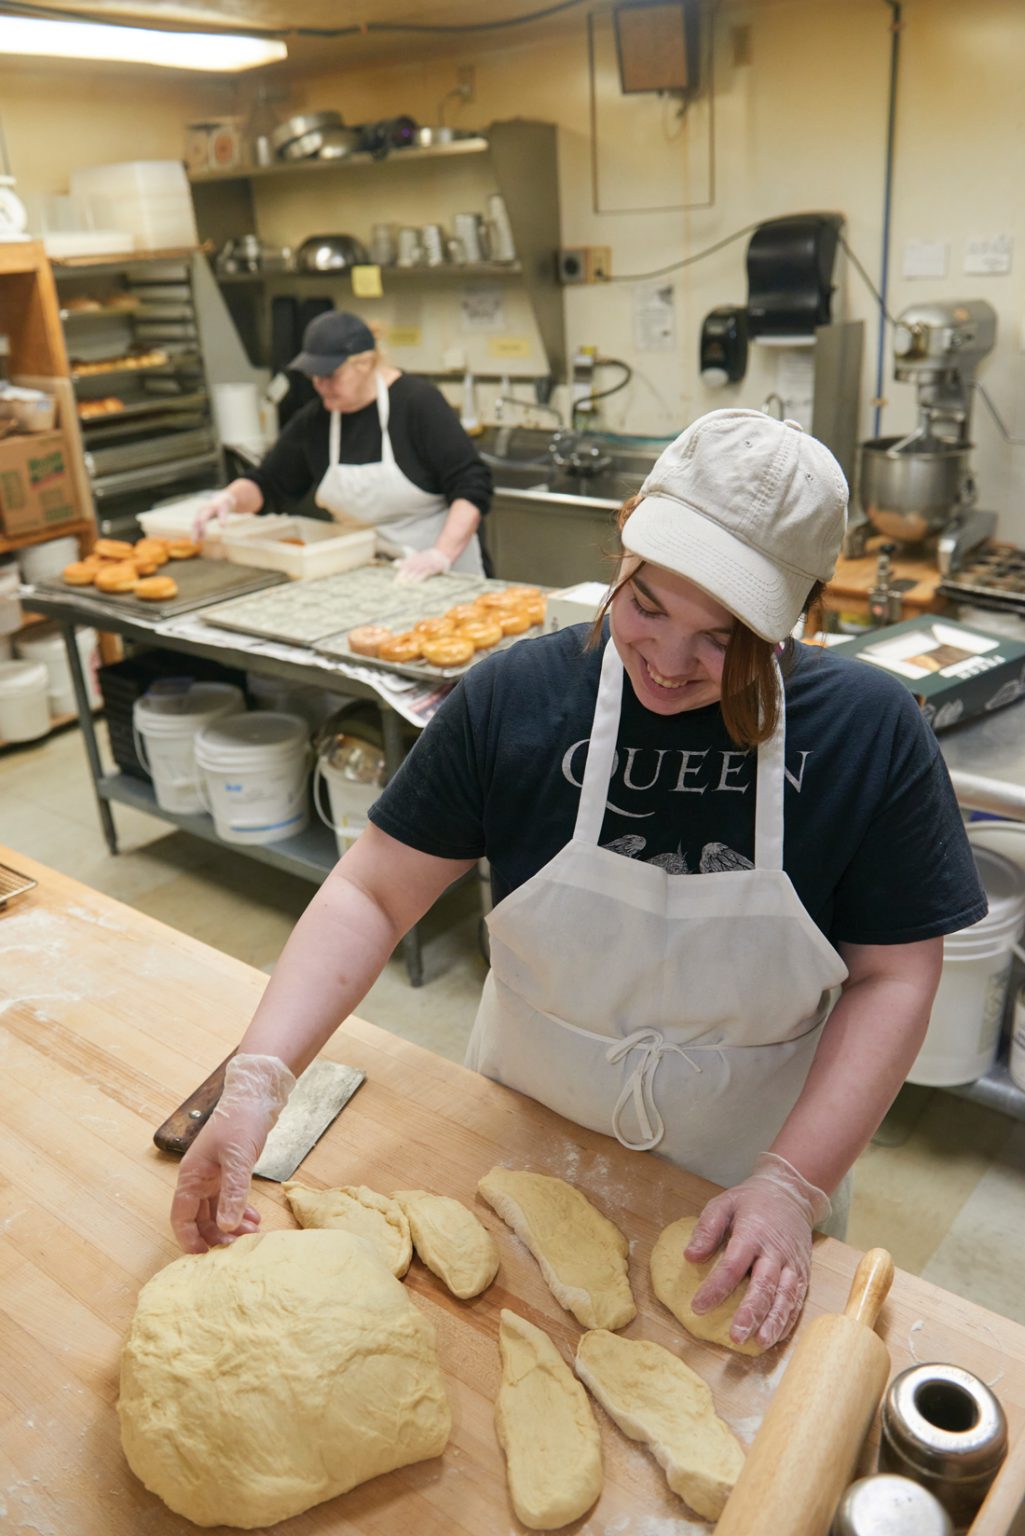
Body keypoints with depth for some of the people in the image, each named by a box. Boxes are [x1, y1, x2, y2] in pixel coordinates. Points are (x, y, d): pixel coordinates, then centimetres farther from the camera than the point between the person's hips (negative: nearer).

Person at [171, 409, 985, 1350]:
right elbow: (372, 893, -15)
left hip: (745, 1173, 0)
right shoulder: (515, 697, -18)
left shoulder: (869, 731, -19)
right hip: (528, 1137, 1)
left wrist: (794, 1186, -20)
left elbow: (894, 977, -13)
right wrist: (260, 1076, -27)